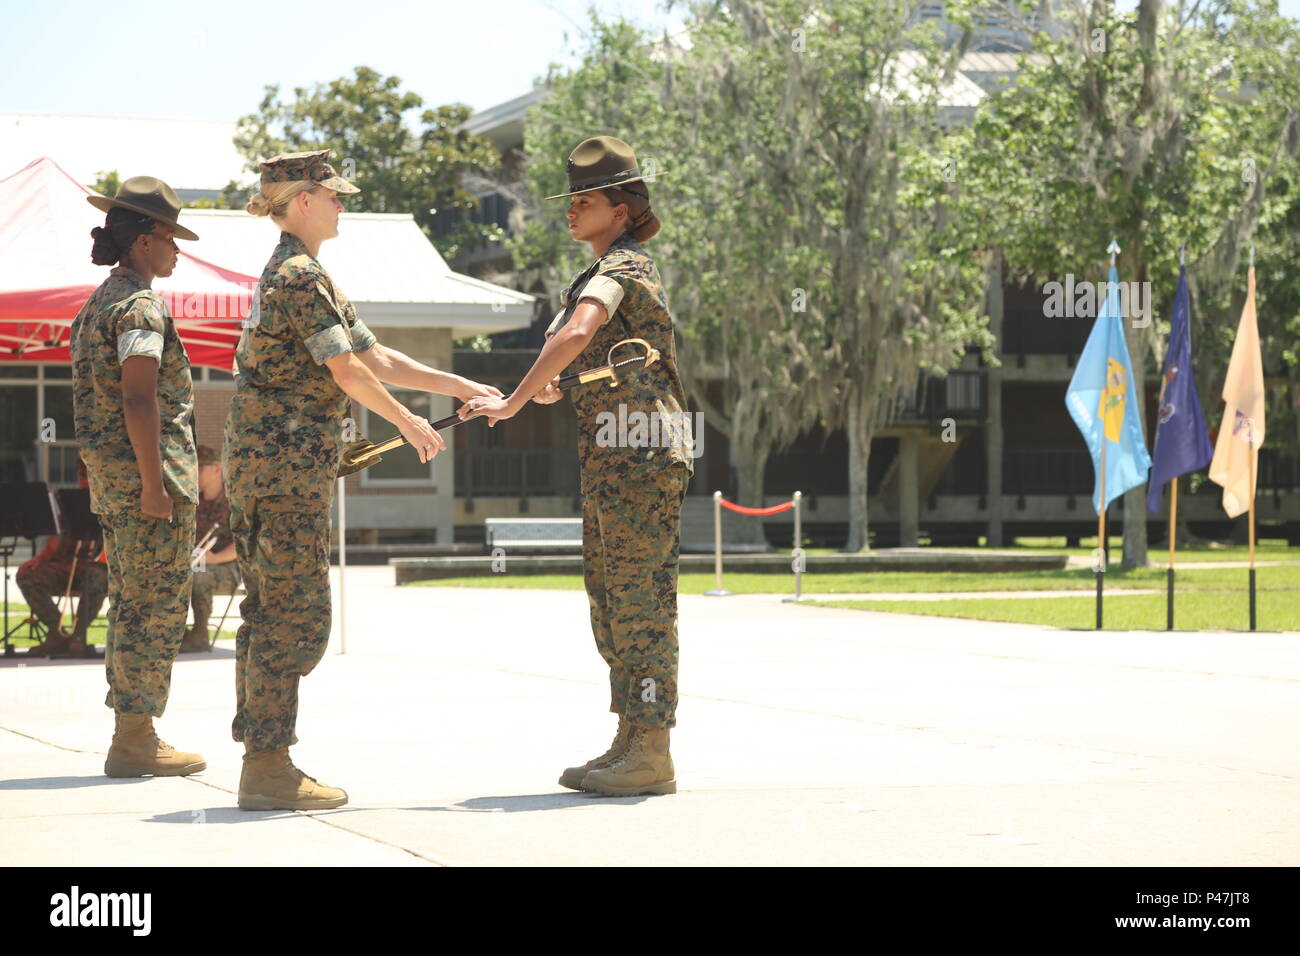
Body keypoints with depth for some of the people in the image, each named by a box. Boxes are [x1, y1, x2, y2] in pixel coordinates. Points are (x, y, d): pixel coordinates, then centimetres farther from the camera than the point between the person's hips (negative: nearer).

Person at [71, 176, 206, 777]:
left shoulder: (96, 305, 17)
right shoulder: (140, 306, -13)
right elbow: (139, 399, -21)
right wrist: (154, 484, -22)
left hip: (109, 478, 10)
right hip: (147, 474, -10)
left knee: (131, 608, 13)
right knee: (157, 609, -7)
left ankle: (131, 734, 16)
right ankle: (136, 739, -6)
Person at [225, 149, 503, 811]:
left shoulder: (290, 274, 20)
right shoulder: (301, 276, -12)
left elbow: (374, 355, 20)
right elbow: (347, 369, -14)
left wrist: (456, 385, 18)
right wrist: (408, 422, 0)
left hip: (263, 461, 11)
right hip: (287, 464, -11)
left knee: (269, 613, 10)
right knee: (295, 615, -9)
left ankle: (262, 762, 13)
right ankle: (269, 767, -9)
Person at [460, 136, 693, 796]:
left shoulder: (618, 269, -11)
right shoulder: (625, 269, 21)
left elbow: (575, 334, -30)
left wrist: (513, 402, -24)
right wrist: (551, 387, 12)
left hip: (639, 455, -11)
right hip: (615, 459, 11)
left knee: (640, 600, -10)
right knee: (612, 600, 12)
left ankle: (652, 754, -9)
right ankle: (631, 742, 17)